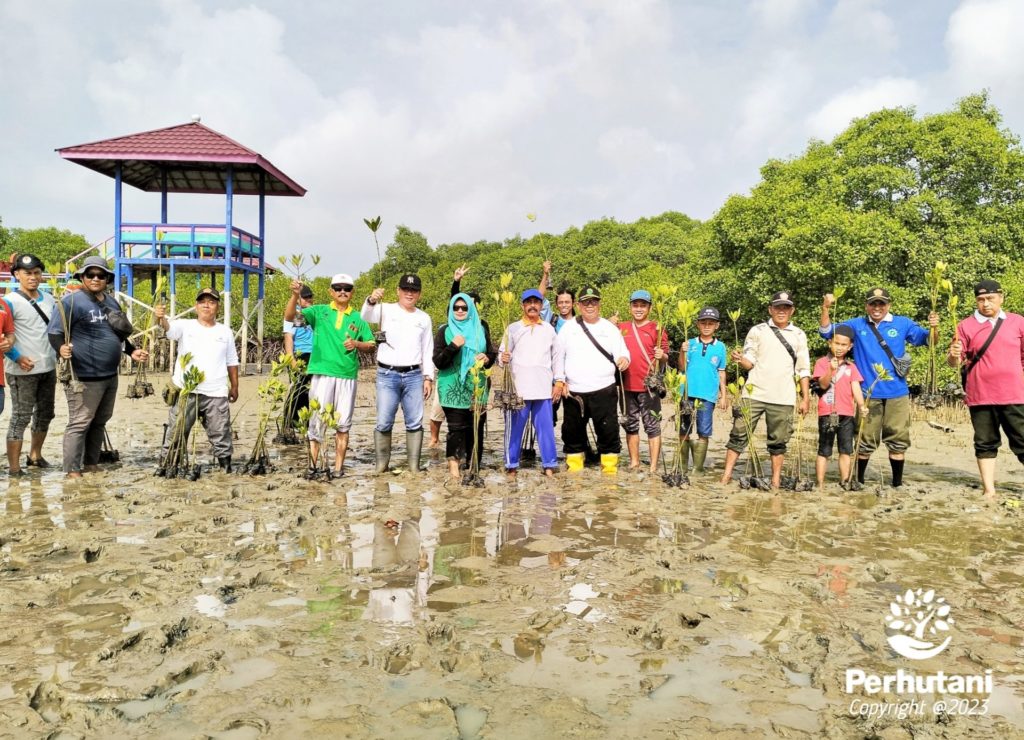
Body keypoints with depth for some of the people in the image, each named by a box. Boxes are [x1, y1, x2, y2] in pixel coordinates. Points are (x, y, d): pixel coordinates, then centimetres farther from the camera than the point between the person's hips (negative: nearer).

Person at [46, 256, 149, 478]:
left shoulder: (111, 303, 15)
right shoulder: (72, 301, -10)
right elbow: (55, 332, -15)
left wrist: (132, 352, 12)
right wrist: (61, 347, -34)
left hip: (110, 375, 8)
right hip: (85, 377, -8)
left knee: (100, 422, 16)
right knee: (80, 423, -5)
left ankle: (91, 463, 27)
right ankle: (72, 469, 2)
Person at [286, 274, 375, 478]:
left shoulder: (358, 318, 12)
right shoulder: (319, 312, 6)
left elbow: (371, 345, 13)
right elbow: (289, 316, -6)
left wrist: (357, 344, -8)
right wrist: (295, 295, -23)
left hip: (347, 376, 2)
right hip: (322, 373, -2)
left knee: (343, 424, 7)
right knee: (316, 421, -3)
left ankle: (339, 467, 15)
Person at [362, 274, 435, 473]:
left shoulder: (424, 318, 12)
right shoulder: (386, 310, 3)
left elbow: (428, 351, 14)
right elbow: (366, 316, -18)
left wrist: (428, 377, 6)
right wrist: (372, 300, -39)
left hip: (414, 376, 3)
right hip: (387, 375, -2)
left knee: (415, 423, 3)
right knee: (384, 422, -2)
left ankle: (414, 466, 10)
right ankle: (381, 464, 9)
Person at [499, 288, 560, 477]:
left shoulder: (549, 329, 12)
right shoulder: (513, 329, 5)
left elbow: (555, 357, 14)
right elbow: (503, 355, 2)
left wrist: (558, 381, 10)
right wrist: (503, 359, -21)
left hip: (543, 388, 2)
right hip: (518, 388, -2)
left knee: (546, 428, 3)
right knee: (514, 428, 3)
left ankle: (549, 465, 10)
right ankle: (511, 466, 12)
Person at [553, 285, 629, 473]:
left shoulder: (610, 328, 7)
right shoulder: (568, 327, 6)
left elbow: (622, 352, 4)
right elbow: (558, 355, 7)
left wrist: (624, 359, -20)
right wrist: (559, 380, 1)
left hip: (604, 390, -1)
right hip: (573, 392, 1)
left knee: (608, 431, -2)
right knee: (573, 433, 9)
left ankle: (610, 470, 8)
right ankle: (574, 471, 21)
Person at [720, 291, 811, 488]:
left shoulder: (799, 335, 11)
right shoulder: (757, 331, 6)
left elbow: (803, 369, 11)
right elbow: (749, 362, 3)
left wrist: (805, 397, 6)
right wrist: (740, 359, -20)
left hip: (783, 398, 1)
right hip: (754, 394, -1)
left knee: (778, 440, 6)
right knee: (739, 434, -3)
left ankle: (776, 480, 14)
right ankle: (726, 475, 2)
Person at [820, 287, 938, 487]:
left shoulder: (903, 324, 5)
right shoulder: (857, 325, 5)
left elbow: (926, 339, 2)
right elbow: (827, 332, 3)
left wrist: (933, 328, -20)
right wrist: (825, 309, -13)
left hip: (897, 393, 1)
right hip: (868, 393, -1)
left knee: (898, 440, 5)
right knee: (865, 441, 7)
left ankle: (897, 483, 17)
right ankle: (858, 480, 20)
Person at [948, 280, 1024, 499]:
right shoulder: (966, 326, 3)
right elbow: (954, 362, 2)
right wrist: (954, 355, -20)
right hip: (980, 397, 0)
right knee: (985, 444, 7)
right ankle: (989, 489, 13)